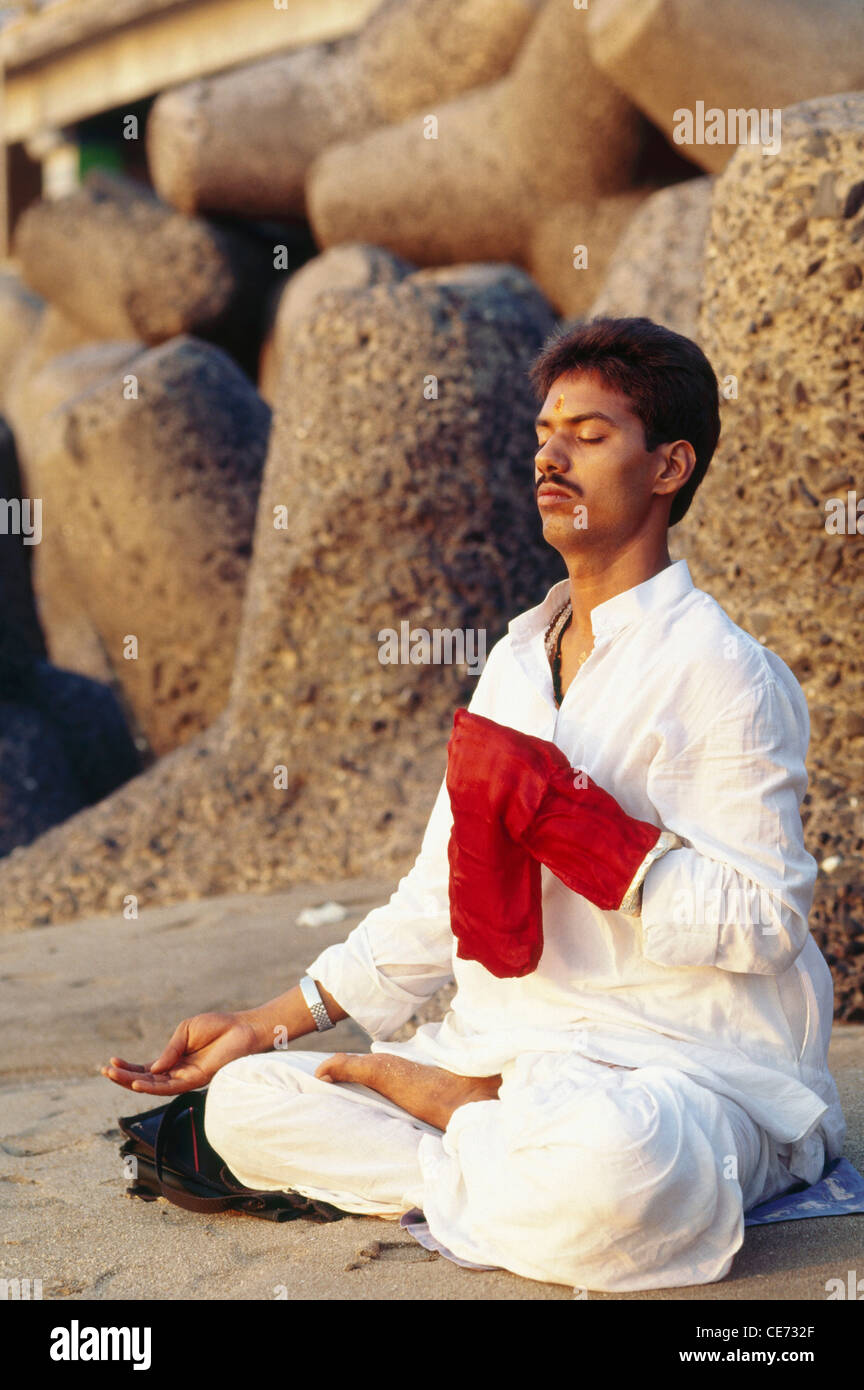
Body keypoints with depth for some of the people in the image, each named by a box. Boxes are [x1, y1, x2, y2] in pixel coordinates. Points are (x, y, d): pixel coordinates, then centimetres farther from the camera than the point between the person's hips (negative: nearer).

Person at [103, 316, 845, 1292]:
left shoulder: (722, 670, -9)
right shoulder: (517, 657, 13)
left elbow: (764, 922, -16)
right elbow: (439, 896, 16)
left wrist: (564, 814, -20)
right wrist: (269, 1024, 13)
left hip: (688, 1067, -6)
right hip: (510, 1049, 6)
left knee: (610, 1164, -39)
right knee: (245, 1101, -6)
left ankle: (462, 1110, -9)